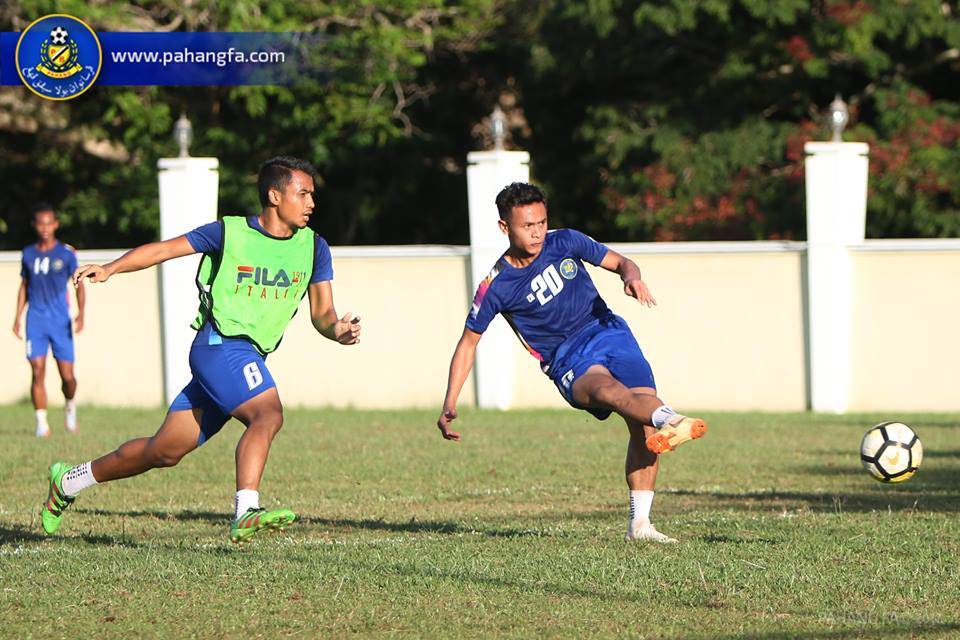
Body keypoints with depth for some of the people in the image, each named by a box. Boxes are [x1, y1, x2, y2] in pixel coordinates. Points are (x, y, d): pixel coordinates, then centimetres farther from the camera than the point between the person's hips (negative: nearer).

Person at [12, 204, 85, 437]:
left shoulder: (66, 253, 2)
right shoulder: (28, 254, 9)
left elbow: (79, 285, 4)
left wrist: (81, 313, -9)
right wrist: (18, 317, 11)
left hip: (61, 321, -1)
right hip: (36, 320, 1)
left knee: (67, 375, -3)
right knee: (38, 372, -10)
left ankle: (70, 406, 28)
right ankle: (41, 422, -6)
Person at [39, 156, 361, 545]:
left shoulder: (313, 248, 8)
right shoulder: (229, 233, -4)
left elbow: (321, 312, 7)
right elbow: (163, 250, 1)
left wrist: (336, 330, -17)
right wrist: (111, 268, -12)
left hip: (249, 358, 6)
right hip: (220, 344, -6)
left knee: (165, 450, 9)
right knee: (268, 414, -30)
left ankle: (69, 482, 25)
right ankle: (245, 514, -40)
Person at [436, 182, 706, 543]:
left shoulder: (565, 243, 3)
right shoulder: (496, 287, -4)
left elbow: (619, 262, 13)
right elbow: (468, 342, 6)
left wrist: (631, 277, -12)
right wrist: (449, 404, 1)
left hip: (610, 333, 4)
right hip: (570, 363, -4)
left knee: (643, 426, -17)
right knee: (606, 388, -39)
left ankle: (640, 524, -11)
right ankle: (668, 419, -70)